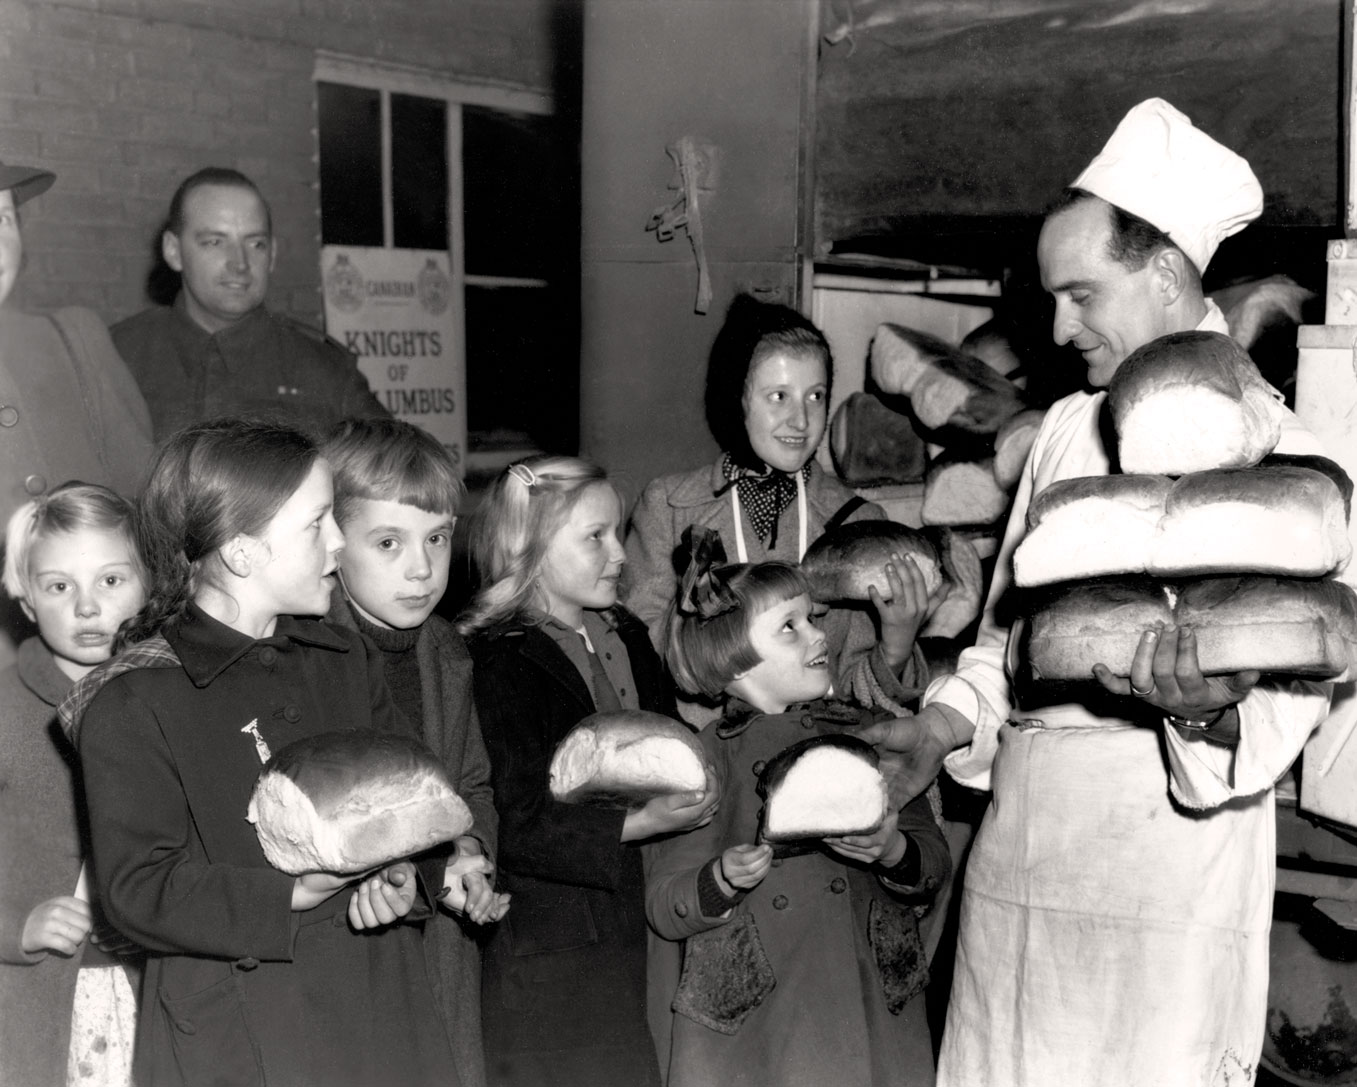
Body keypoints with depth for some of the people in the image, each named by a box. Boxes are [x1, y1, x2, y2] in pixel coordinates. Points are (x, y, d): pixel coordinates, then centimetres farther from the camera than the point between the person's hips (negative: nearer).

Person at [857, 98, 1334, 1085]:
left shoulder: (1283, 455, -3)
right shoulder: (1068, 427, 14)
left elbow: (1298, 689, -6)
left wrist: (1211, 710, -27)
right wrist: (942, 728, 5)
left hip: (1173, 848, -5)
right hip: (1021, 840, 5)